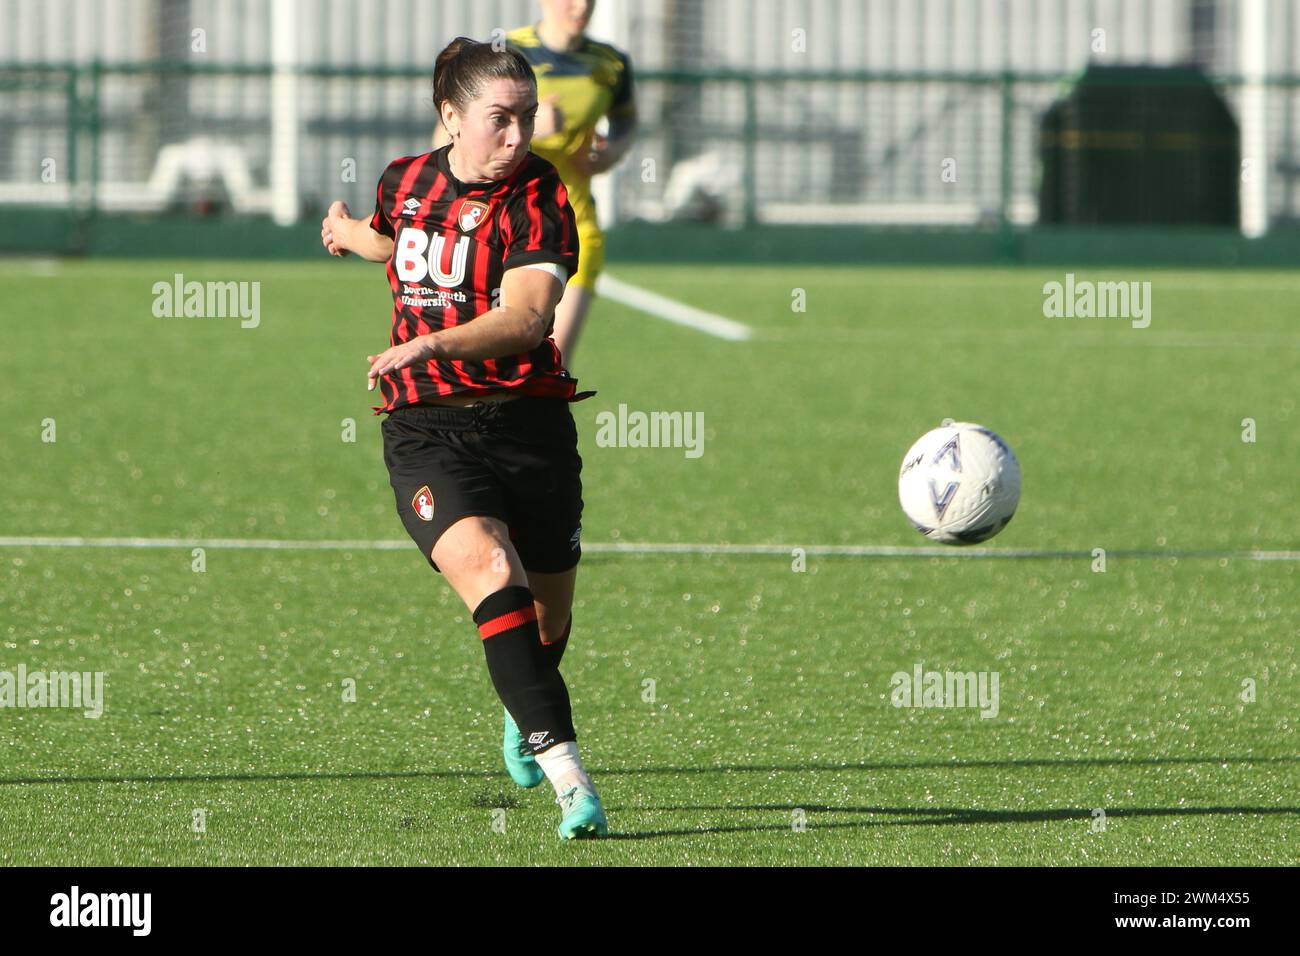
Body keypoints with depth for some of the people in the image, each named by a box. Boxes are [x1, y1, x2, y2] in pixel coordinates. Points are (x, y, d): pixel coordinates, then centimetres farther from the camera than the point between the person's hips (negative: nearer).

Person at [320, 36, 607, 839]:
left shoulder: (539, 199, -7)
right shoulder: (406, 182, 6)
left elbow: (527, 316, -22)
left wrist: (433, 342, -36)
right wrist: (352, 234, 52)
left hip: (529, 424, -1)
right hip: (427, 433, 1)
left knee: (549, 617, 12)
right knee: (491, 571, -26)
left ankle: (525, 715, 50)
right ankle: (566, 772, -33)